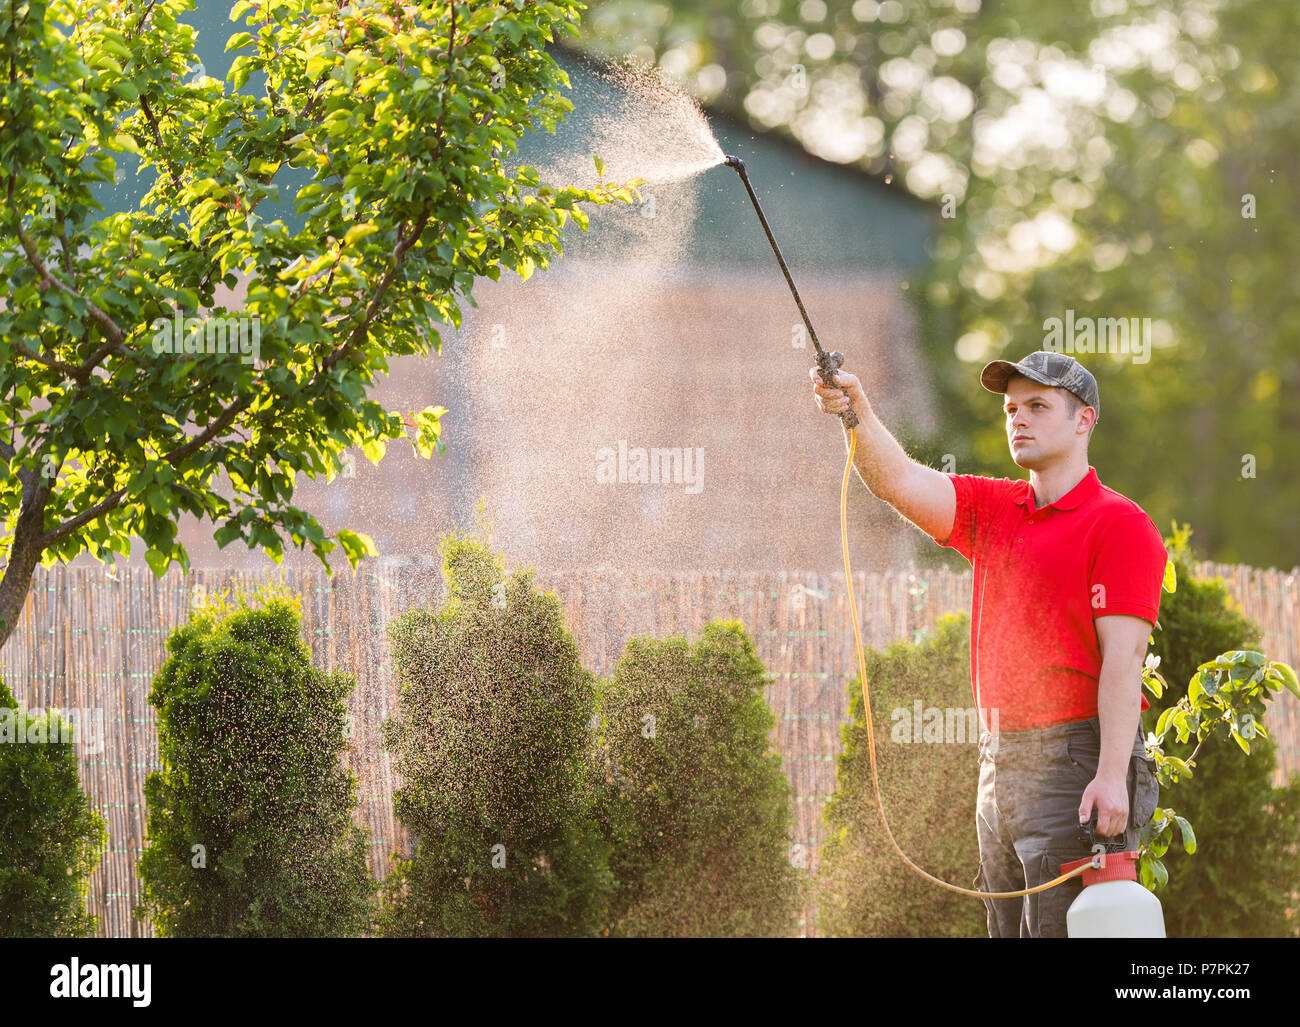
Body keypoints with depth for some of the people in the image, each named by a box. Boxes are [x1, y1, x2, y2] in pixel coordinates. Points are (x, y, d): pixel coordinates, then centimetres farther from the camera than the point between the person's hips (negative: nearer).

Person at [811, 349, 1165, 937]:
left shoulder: (1121, 525, -7)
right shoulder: (991, 510, 14)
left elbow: (1123, 657, -14)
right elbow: (900, 482, 0)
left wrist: (1111, 778, -21)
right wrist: (858, 415, -21)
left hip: (1078, 758, -8)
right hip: (999, 765, 8)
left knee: (1064, 930, -12)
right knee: (1008, 928, 10)